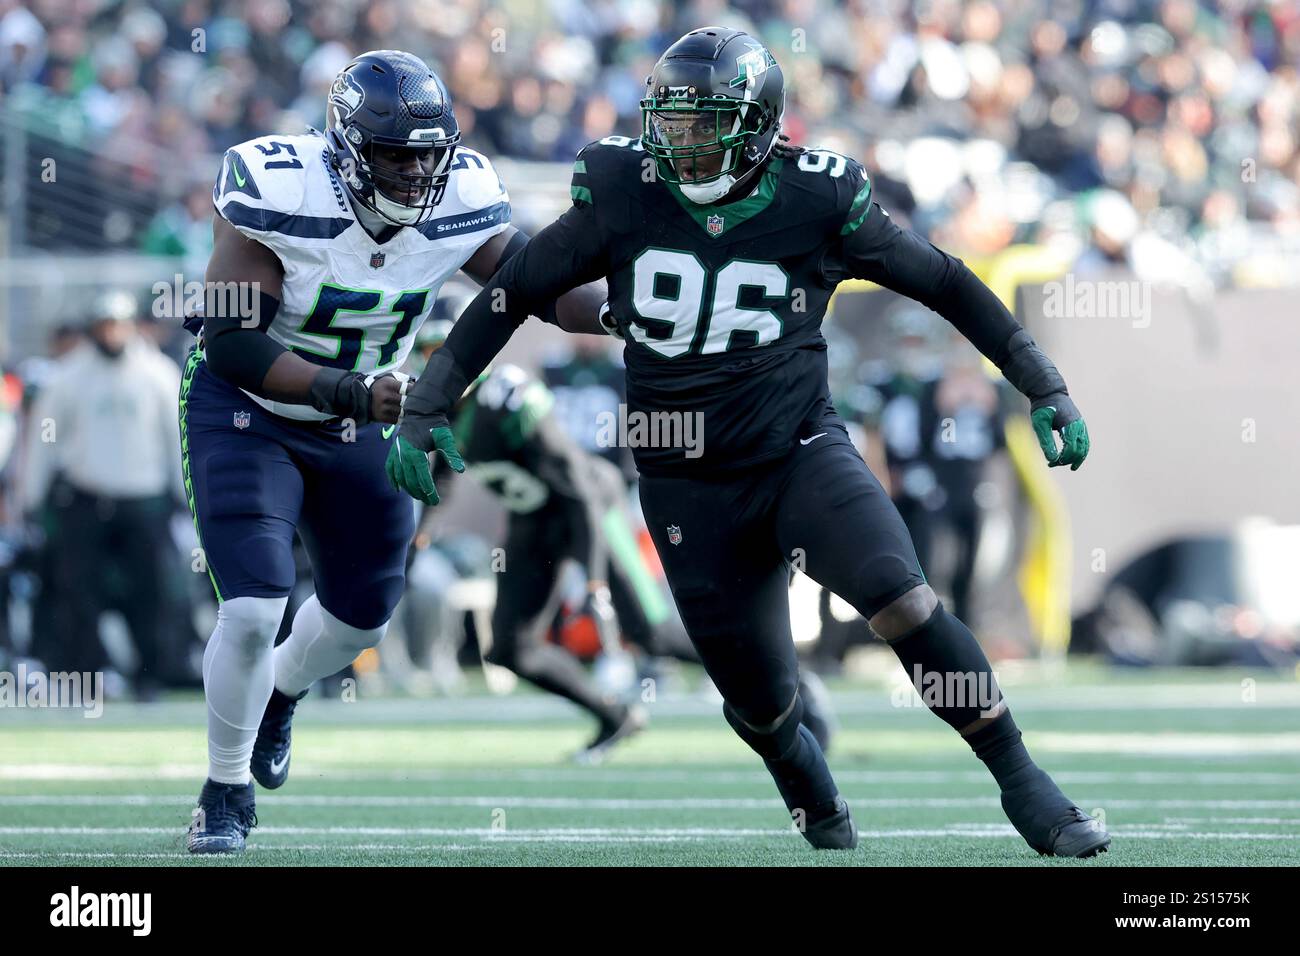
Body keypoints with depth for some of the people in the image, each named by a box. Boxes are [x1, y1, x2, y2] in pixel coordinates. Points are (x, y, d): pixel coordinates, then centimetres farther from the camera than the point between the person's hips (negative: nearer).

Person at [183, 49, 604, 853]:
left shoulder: (458, 204, -17)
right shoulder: (278, 195, -30)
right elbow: (231, 343, -30)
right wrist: (348, 392, -40)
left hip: (360, 426, 5)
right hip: (246, 416, -5)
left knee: (363, 613, 16)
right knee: (254, 610, -16)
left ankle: (278, 695, 50)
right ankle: (226, 793, 7)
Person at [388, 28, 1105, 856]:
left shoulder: (815, 200, -10)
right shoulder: (625, 194, -6)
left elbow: (945, 283, 1)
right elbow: (512, 295, 3)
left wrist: (1045, 387, -1)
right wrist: (427, 407, -4)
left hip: (803, 454, -1)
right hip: (692, 489, 2)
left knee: (906, 604, -26)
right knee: (761, 706, 5)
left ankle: (1025, 787, -14)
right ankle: (821, 812, 40)